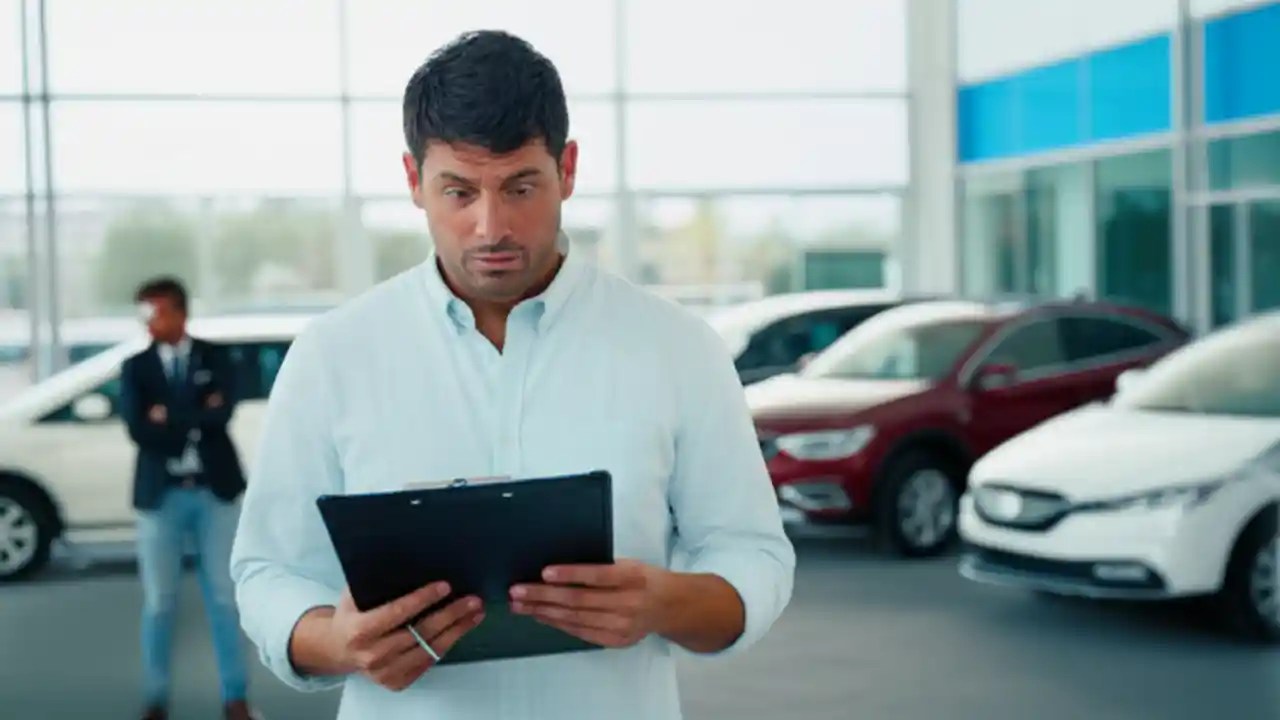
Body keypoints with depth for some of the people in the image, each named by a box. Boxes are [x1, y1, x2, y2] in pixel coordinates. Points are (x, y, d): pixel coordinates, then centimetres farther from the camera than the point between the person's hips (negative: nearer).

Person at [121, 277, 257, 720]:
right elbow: (138, 430, -10)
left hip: (215, 491, 0)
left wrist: (170, 418, -11)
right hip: (160, 494, 0)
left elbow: (221, 414, -12)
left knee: (224, 596, 5)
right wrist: (197, 419, -12)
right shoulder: (136, 367, 4)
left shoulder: (214, 359, 5)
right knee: (159, 601, 4)